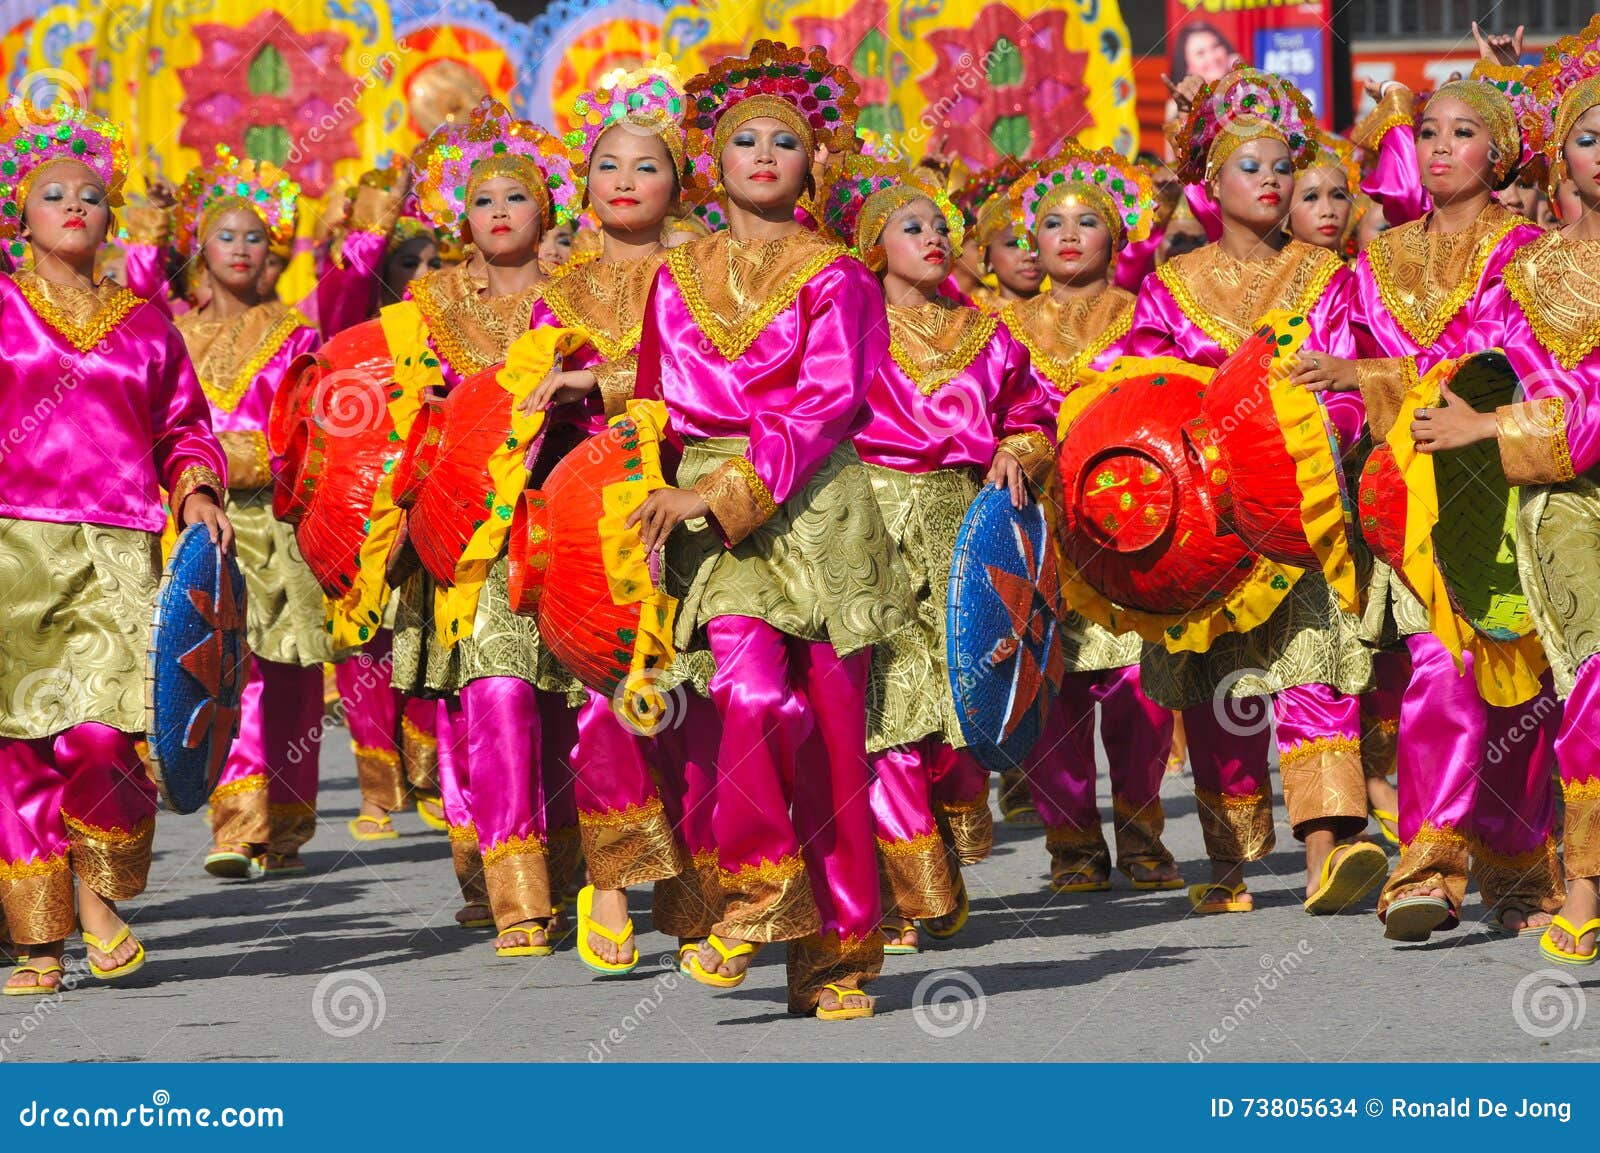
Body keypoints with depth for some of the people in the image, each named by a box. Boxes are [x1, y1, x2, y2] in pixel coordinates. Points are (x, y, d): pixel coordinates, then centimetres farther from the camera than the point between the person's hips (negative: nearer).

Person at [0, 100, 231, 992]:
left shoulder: (144, 323, 18)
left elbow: (184, 427, 23)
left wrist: (198, 493, 5)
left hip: (120, 551, 1)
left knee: (104, 734, -16)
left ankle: (97, 885, 10)